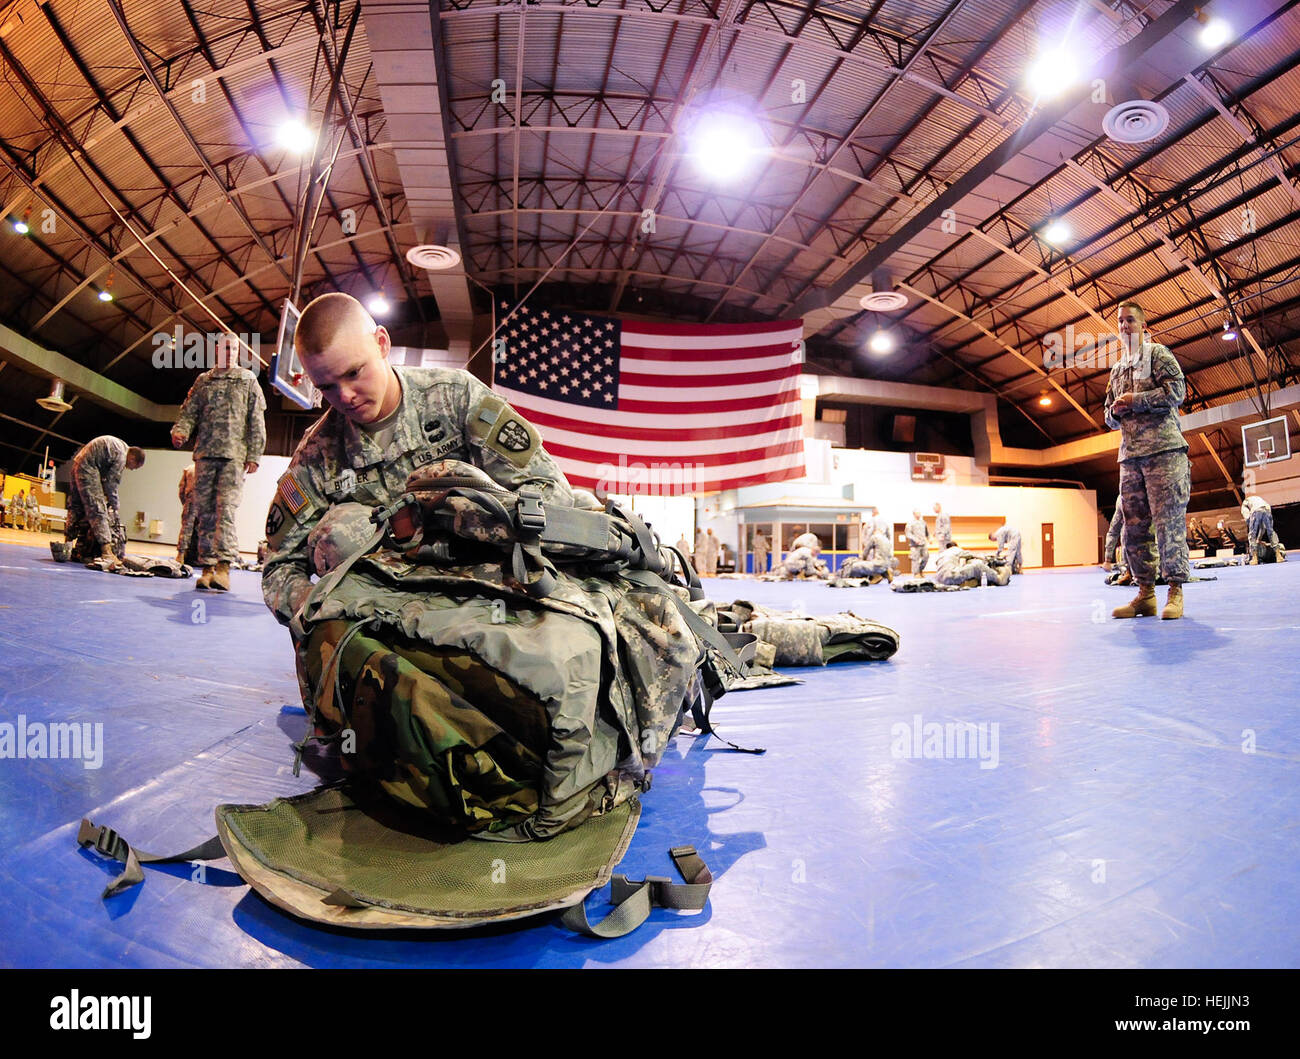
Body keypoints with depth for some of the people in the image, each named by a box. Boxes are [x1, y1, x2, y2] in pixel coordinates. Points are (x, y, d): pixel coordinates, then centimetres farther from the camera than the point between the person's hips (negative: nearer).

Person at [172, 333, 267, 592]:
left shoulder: (248, 381, 12)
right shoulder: (203, 381, 19)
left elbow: (257, 422, 7)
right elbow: (189, 411, 15)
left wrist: (254, 455, -2)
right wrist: (180, 430, -7)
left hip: (234, 455, -3)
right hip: (205, 454, 4)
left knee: (226, 508, -15)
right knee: (204, 511, 1)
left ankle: (224, 567, -20)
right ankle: (207, 567, 4)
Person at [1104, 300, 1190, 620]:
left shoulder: (1158, 353, 6)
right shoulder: (1116, 370, 23)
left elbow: (1177, 391, -7)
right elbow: (1110, 418, 25)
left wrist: (1135, 399, -9)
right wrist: (1115, 413, 3)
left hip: (1164, 450, -6)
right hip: (1130, 456, 6)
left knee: (1169, 522, -9)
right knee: (1133, 527, 2)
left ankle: (1175, 591, -4)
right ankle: (1145, 593, 7)